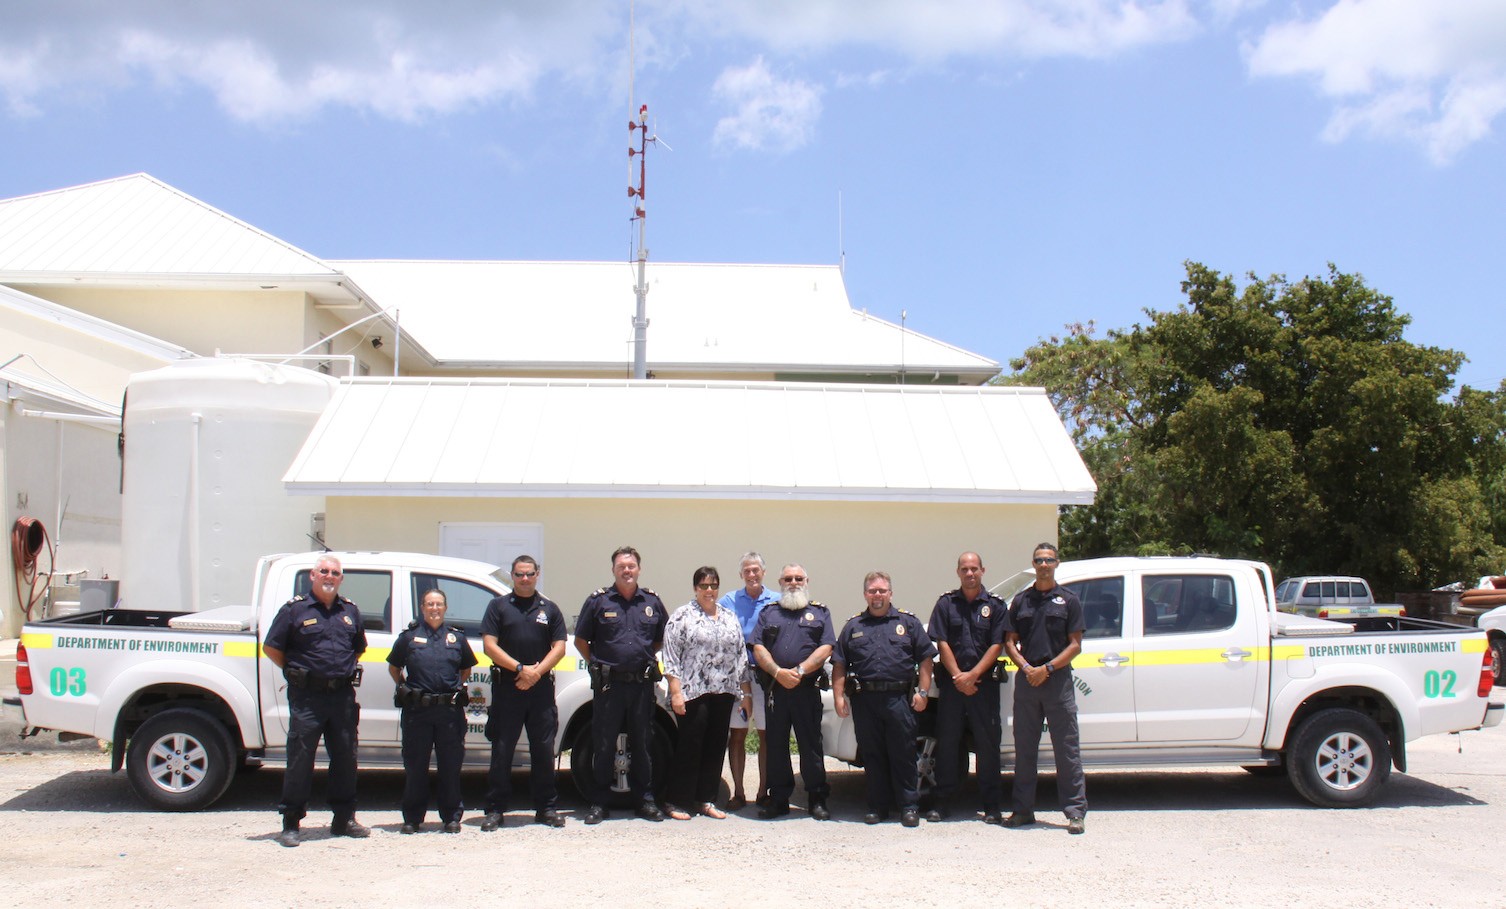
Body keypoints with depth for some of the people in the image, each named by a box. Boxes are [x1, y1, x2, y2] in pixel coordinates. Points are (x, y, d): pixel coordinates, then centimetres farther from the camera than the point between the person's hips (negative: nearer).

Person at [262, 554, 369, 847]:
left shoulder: (350, 611, 13)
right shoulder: (295, 609, -1)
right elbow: (271, 648, 3)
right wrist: (296, 672, 1)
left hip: (342, 694, 4)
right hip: (306, 696, -4)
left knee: (345, 757, 9)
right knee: (300, 758, -2)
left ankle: (344, 819, 20)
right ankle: (290, 824, 6)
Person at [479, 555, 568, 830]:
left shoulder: (549, 609, 12)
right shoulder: (499, 606, 7)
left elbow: (559, 647, 6)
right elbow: (489, 645, -2)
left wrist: (537, 672, -9)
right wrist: (520, 668, -12)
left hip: (541, 687, 2)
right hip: (506, 687, -2)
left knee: (544, 750, 5)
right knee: (501, 751, 1)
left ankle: (546, 807, 14)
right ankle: (495, 810, 8)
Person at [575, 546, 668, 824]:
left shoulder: (652, 602, 9)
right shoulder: (598, 601, 2)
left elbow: (662, 638, 21)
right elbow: (580, 640, 8)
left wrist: (648, 658, 11)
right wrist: (597, 665, 2)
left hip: (642, 684, 2)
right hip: (609, 685, -2)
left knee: (642, 744, 9)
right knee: (603, 746, 2)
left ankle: (646, 799, 18)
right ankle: (598, 803, 11)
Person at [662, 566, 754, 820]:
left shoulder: (730, 617, 16)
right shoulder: (683, 616, 1)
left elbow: (741, 656, 17)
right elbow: (671, 657, -5)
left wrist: (746, 693, 12)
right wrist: (676, 692, -13)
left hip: (723, 694, 5)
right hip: (693, 693, -5)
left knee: (716, 747, 7)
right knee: (689, 747, -3)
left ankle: (706, 799, 16)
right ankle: (676, 802, 5)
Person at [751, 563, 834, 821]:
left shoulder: (820, 613, 13)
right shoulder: (768, 613, 16)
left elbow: (826, 648, 1)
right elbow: (758, 648, 5)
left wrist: (800, 670, -12)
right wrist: (779, 672, -11)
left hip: (807, 689, -2)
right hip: (775, 687, 2)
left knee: (811, 744, 0)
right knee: (775, 744, 5)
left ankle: (817, 799, 8)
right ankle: (778, 798, 13)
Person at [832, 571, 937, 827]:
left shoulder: (908, 622, 11)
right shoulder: (853, 626, 14)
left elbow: (925, 659, 7)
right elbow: (839, 665, 11)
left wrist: (922, 691, -1)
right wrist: (838, 696, 2)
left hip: (899, 699, -2)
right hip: (864, 700, 2)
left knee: (903, 755, 0)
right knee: (872, 755, 7)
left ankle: (909, 806, 9)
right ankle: (877, 806, 16)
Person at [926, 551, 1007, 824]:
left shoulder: (995, 606, 5)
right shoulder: (946, 604, 8)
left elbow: (996, 646, -2)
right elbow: (942, 643, 3)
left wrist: (972, 675, -11)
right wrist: (958, 676, -8)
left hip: (984, 683, -1)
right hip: (952, 682, 1)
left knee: (988, 742, 0)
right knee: (947, 741, 4)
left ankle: (992, 805, 6)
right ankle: (942, 801, 12)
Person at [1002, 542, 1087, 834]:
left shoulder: (1068, 600, 4)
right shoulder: (1020, 601, 12)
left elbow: (1075, 645, -1)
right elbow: (1009, 641, 11)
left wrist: (1047, 669, -12)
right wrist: (1026, 667, -6)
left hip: (1057, 680, -3)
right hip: (1026, 680, 3)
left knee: (1067, 749, -3)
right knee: (1024, 749, 7)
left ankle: (1075, 812, 1)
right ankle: (1023, 809, 14)